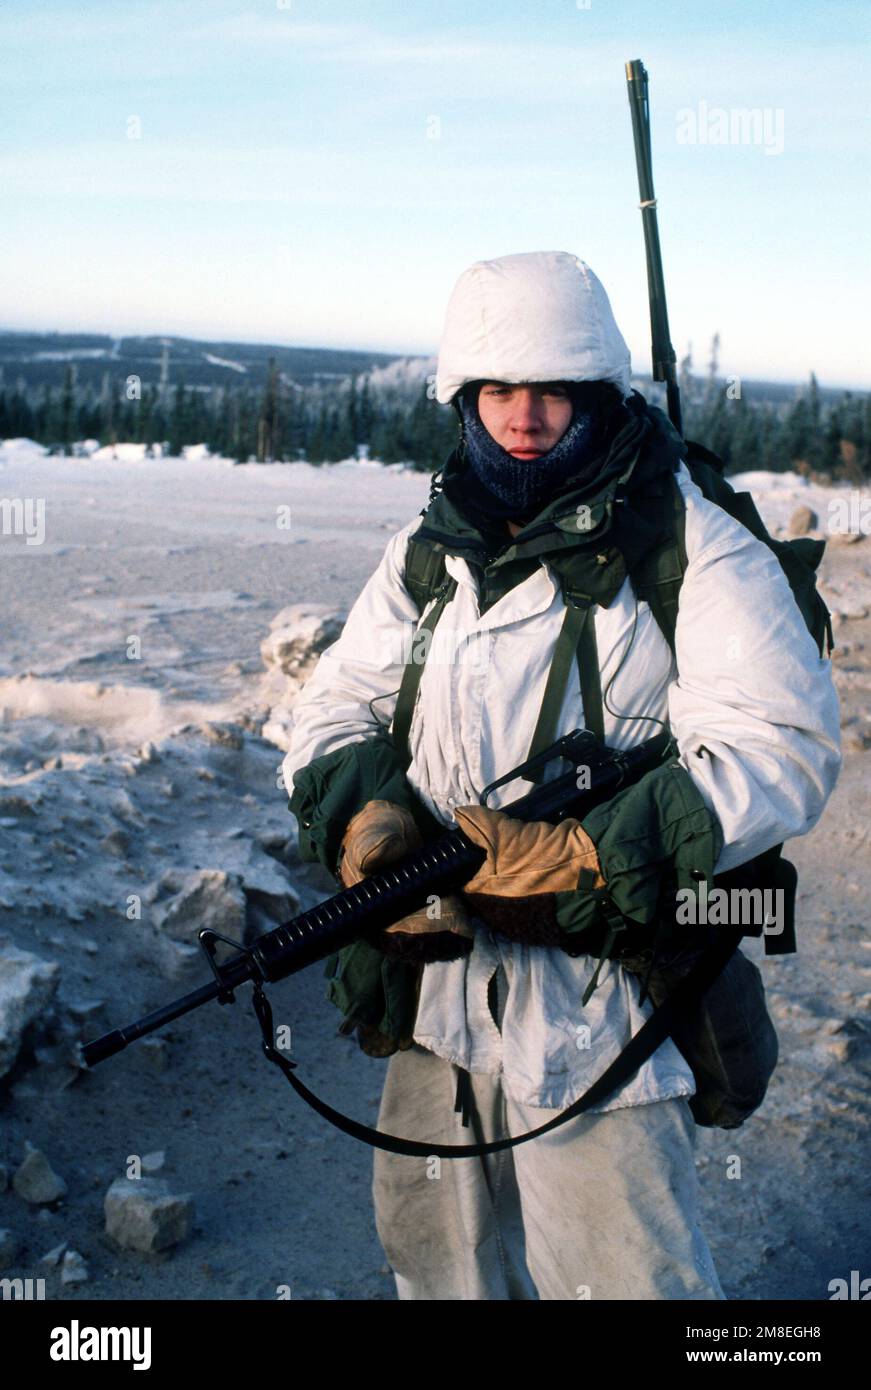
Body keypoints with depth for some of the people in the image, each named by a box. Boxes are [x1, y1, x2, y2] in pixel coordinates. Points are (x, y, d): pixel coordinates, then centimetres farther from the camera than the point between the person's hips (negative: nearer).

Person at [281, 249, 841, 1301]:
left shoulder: (696, 554, -11)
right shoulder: (429, 547, 8)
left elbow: (783, 752, -20)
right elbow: (337, 705, 9)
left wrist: (577, 852, -29)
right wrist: (370, 822, -13)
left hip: (595, 1006, -6)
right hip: (437, 964, 6)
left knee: (621, 1278, 1)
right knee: (434, 1253, 23)